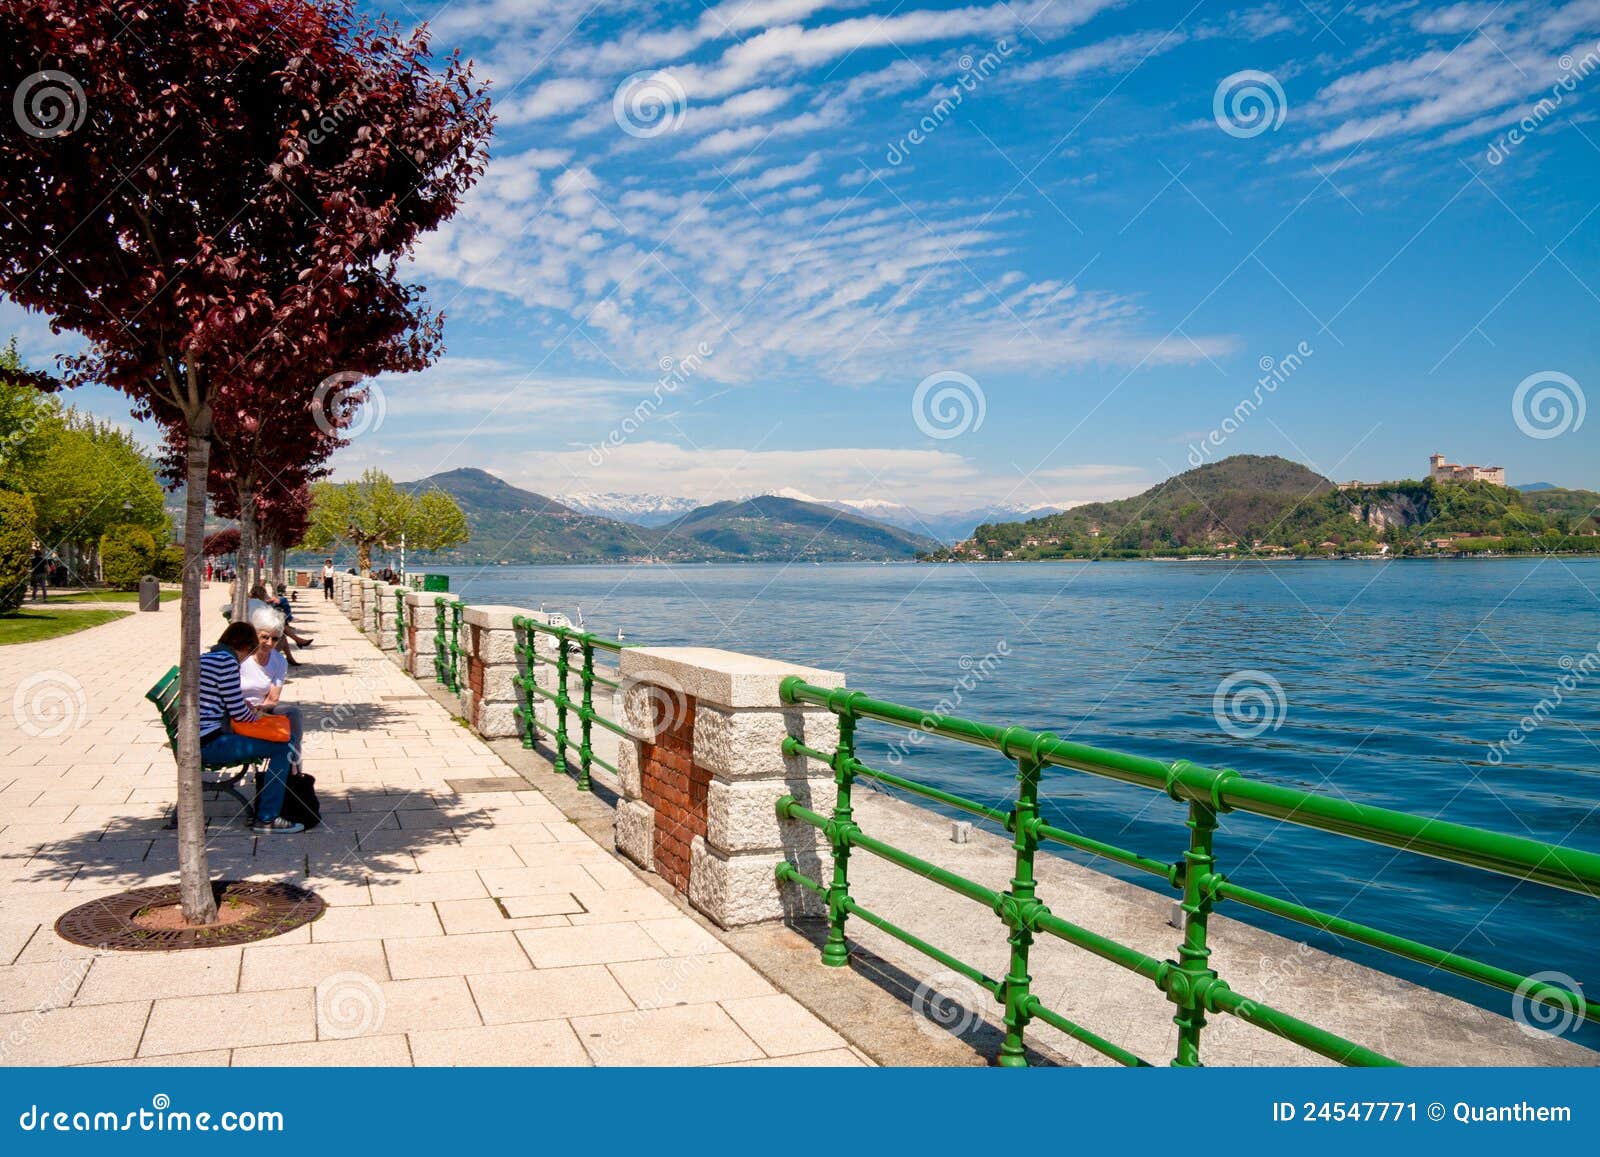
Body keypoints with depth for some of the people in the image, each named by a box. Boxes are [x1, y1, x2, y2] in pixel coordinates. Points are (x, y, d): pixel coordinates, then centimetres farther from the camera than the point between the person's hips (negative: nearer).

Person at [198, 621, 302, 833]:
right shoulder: (227, 661, -14)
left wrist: (245, 708, 15)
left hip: (199, 740, 11)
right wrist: (255, 716, 5)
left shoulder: (204, 658, 16)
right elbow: (238, 712, -16)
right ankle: (266, 819, -8)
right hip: (211, 743, -11)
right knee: (283, 749, -10)